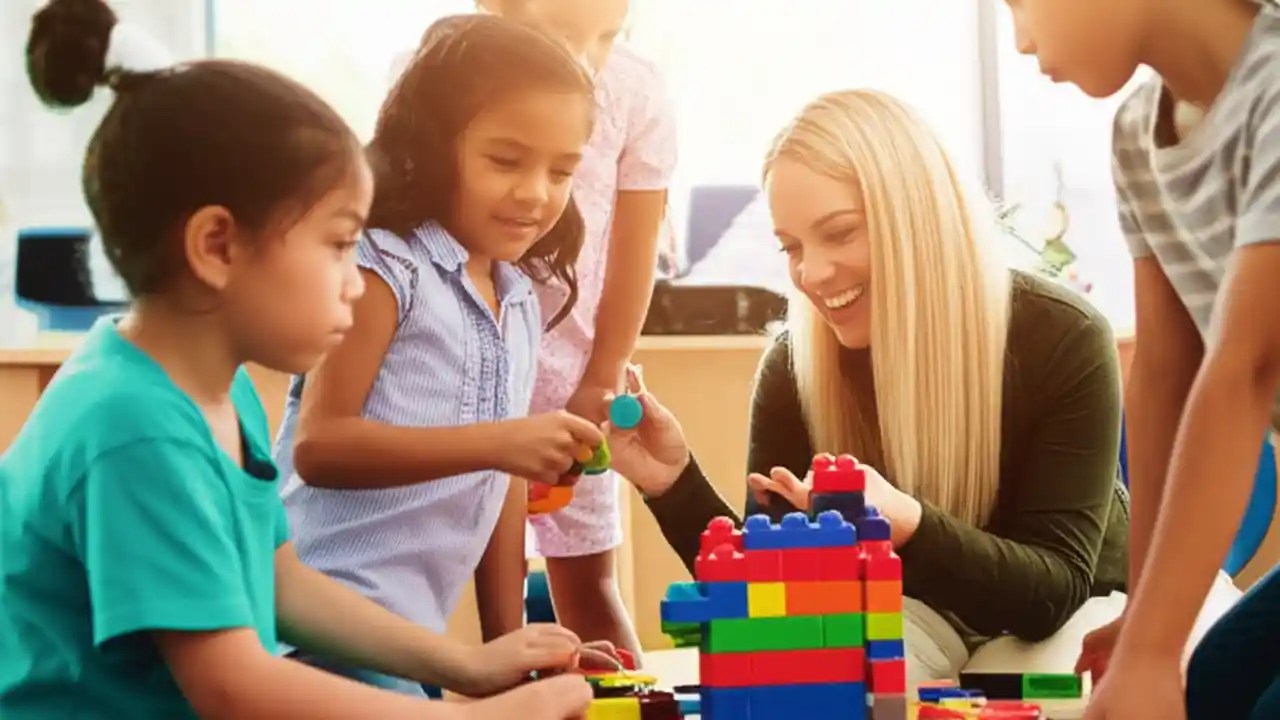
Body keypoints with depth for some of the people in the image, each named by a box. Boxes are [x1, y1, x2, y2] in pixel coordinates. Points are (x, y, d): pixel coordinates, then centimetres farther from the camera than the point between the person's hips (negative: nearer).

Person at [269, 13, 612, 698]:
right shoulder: (386, 268, -9)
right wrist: (496, 443, -24)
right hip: (334, 615, -7)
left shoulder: (521, 303, 13)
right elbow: (317, 446, -18)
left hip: (415, 632, 8)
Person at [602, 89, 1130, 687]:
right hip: (926, 616, 3)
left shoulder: (1062, 340, -24)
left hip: (1079, 616, -2)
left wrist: (909, 530, -47)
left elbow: (1055, 589, -29)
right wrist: (676, 485, -30)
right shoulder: (794, 369, -16)